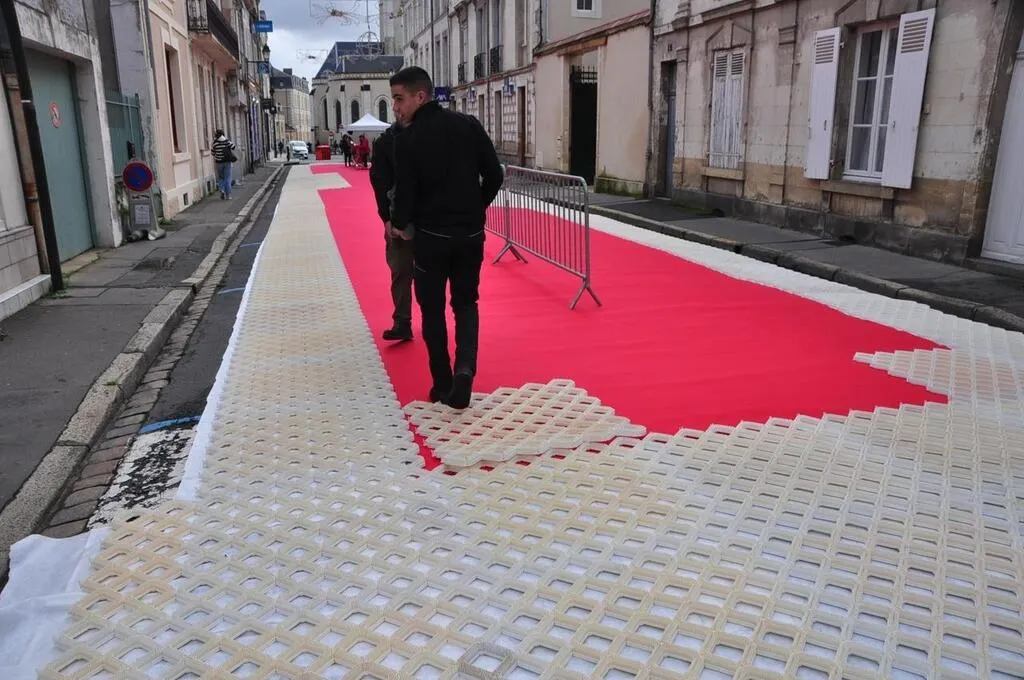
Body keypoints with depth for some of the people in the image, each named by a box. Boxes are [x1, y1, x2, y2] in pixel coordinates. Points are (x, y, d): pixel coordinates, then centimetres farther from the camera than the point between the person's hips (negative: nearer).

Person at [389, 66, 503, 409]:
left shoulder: (407, 138, -10)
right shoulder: (468, 125, -1)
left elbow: (405, 191, -11)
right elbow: (494, 175, 0)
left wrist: (399, 223, 9)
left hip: (431, 235, -3)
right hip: (471, 233, 3)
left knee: (432, 309, 12)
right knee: (466, 302, 17)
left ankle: (443, 385, 16)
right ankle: (464, 368, -6)